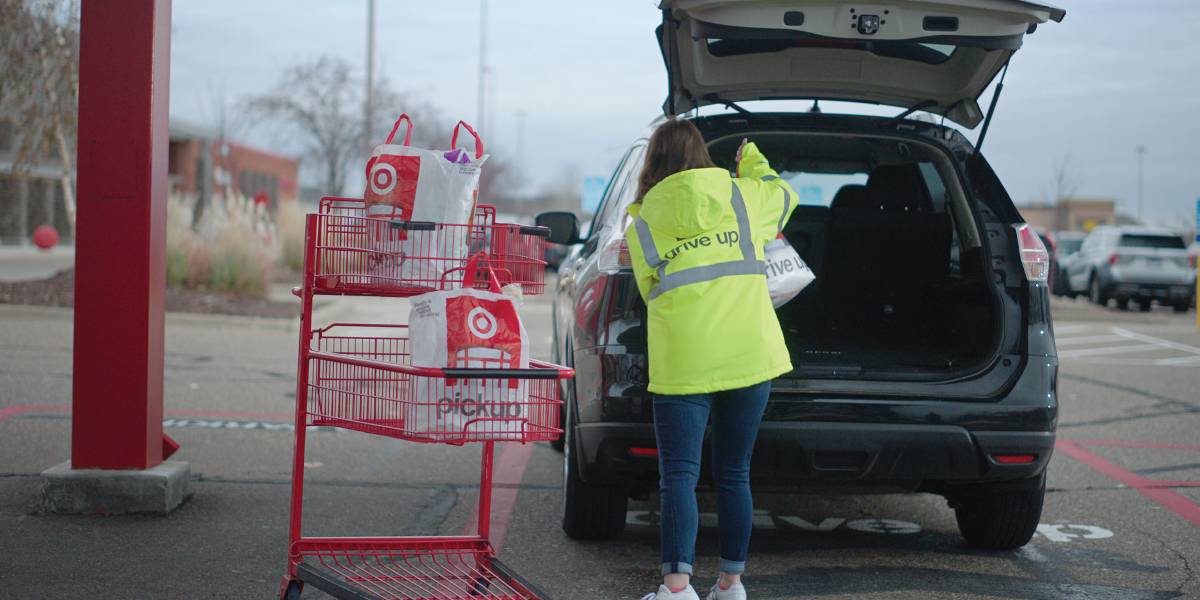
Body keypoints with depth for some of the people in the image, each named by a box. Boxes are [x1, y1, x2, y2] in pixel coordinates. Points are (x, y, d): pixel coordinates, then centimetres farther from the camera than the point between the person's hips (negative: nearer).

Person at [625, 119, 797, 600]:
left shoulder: (642, 225, 2)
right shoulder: (741, 197, 6)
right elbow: (783, 197, 28)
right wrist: (753, 163, 45)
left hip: (683, 365, -3)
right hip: (749, 358, 3)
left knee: (679, 475, -2)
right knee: (733, 474, 13)